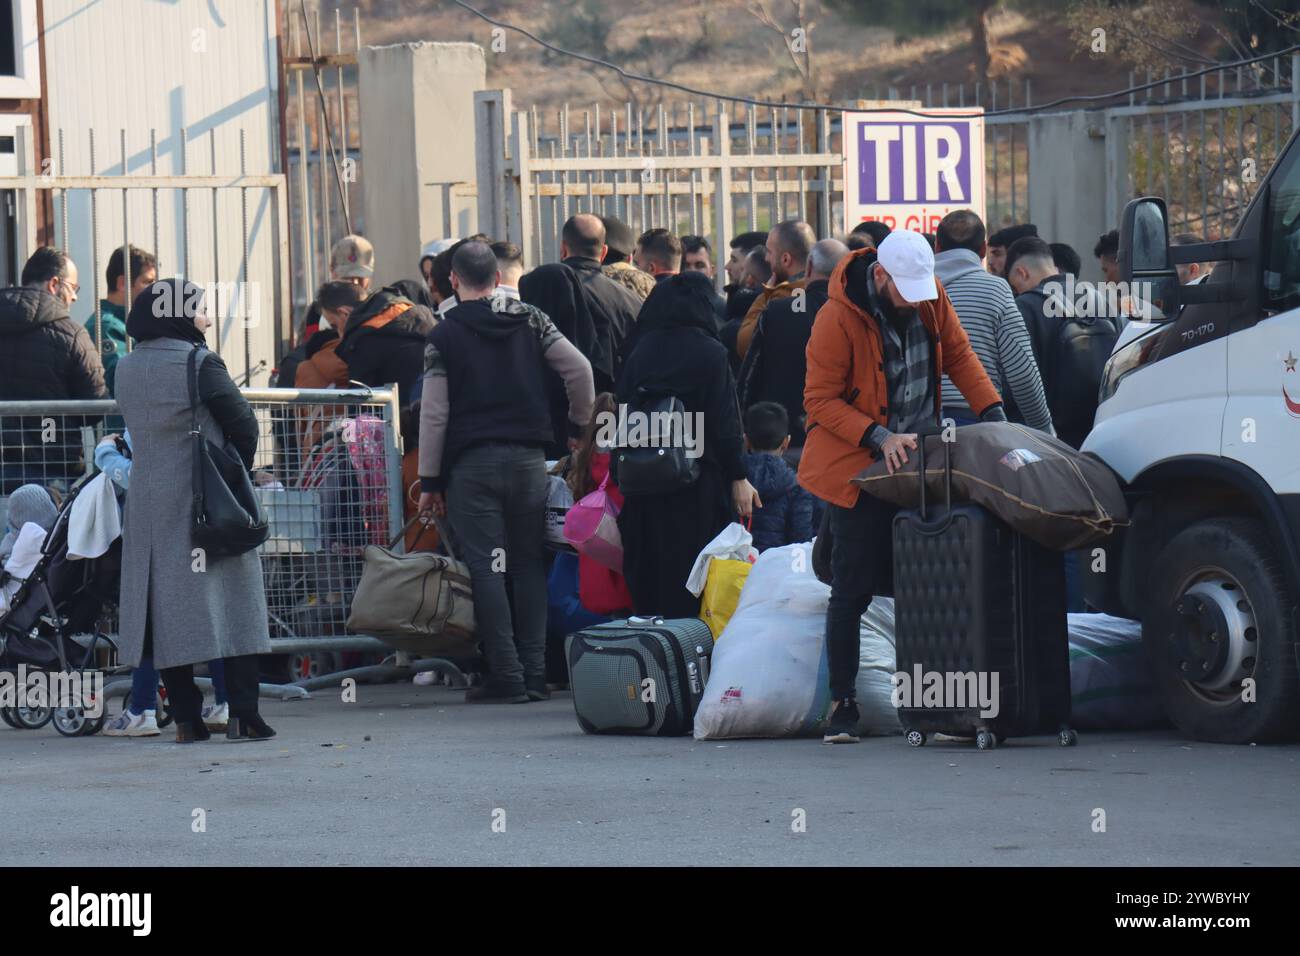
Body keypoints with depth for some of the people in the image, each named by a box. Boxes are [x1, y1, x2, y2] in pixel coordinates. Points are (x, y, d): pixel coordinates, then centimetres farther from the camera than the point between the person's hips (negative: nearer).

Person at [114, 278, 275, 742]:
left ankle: (186, 718, 4)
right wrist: (238, 467, 9)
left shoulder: (127, 368, 6)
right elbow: (241, 422, -9)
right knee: (231, 600, 0)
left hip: (147, 496, 5)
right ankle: (241, 713, -6)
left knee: (167, 604, 7)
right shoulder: (198, 363, -11)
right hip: (204, 496, -5)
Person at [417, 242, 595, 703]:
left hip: (473, 463, -3)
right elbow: (579, 369, 1)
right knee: (529, 565, 9)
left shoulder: (444, 335, -2)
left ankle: (507, 676, -7)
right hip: (529, 457, 3)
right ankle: (535, 673, 4)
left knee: (485, 568, -2)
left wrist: (430, 481, 2)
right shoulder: (528, 320, 5)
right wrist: (579, 425, 16)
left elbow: (434, 414, -3)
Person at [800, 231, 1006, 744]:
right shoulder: (838, 320, -18)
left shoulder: (929, 298, -1)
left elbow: (957, 354, 13)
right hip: (858, 471, -5)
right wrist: (877, 438, -24)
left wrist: (991, 409, 0)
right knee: (853, 590, -4)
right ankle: (842, 704, 4)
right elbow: (820, 402, -14)